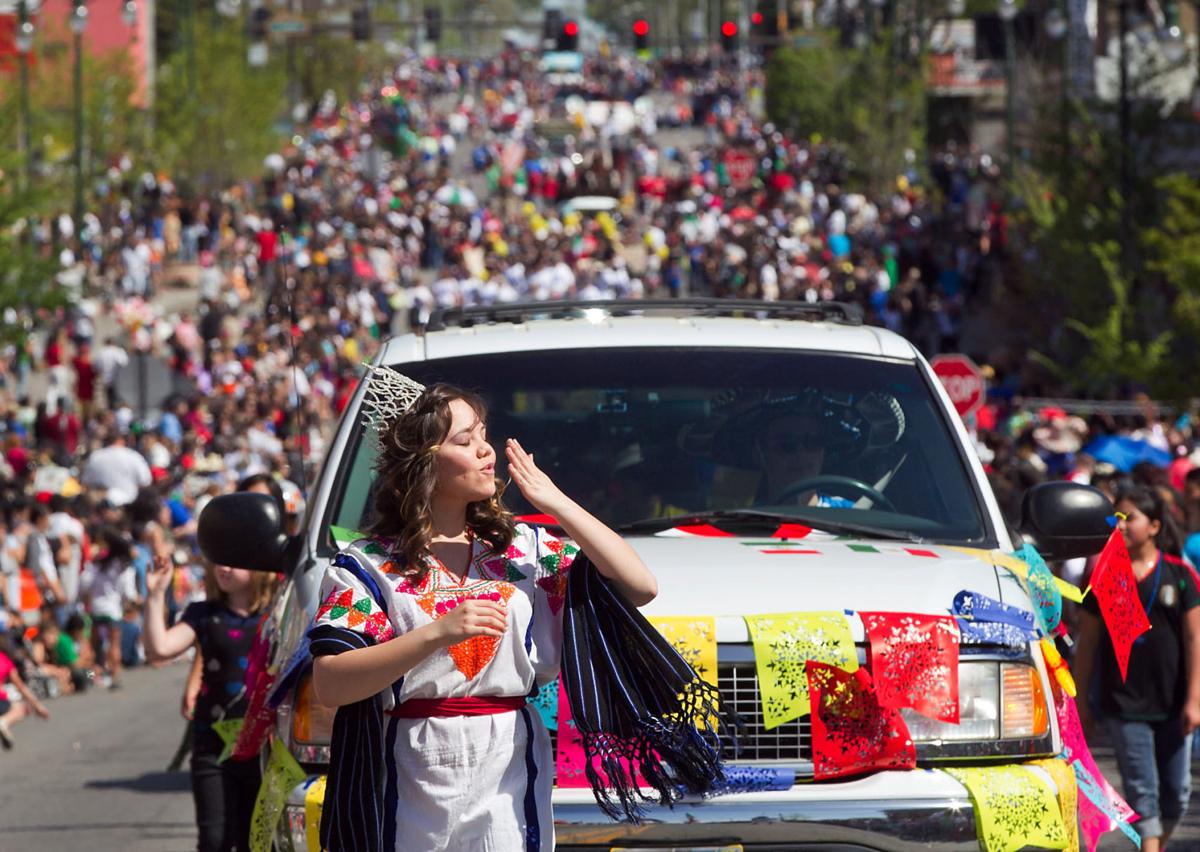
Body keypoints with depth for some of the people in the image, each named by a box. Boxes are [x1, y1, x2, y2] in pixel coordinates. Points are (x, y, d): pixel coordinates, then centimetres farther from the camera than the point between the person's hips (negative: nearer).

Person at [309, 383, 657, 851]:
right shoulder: (368, 565, 0)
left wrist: (557, 504, 1)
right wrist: (438, 634, -23)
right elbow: (329, 684, -13)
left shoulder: (523, 548, 11)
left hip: (507, 785, 2)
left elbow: (640, 586, 3)